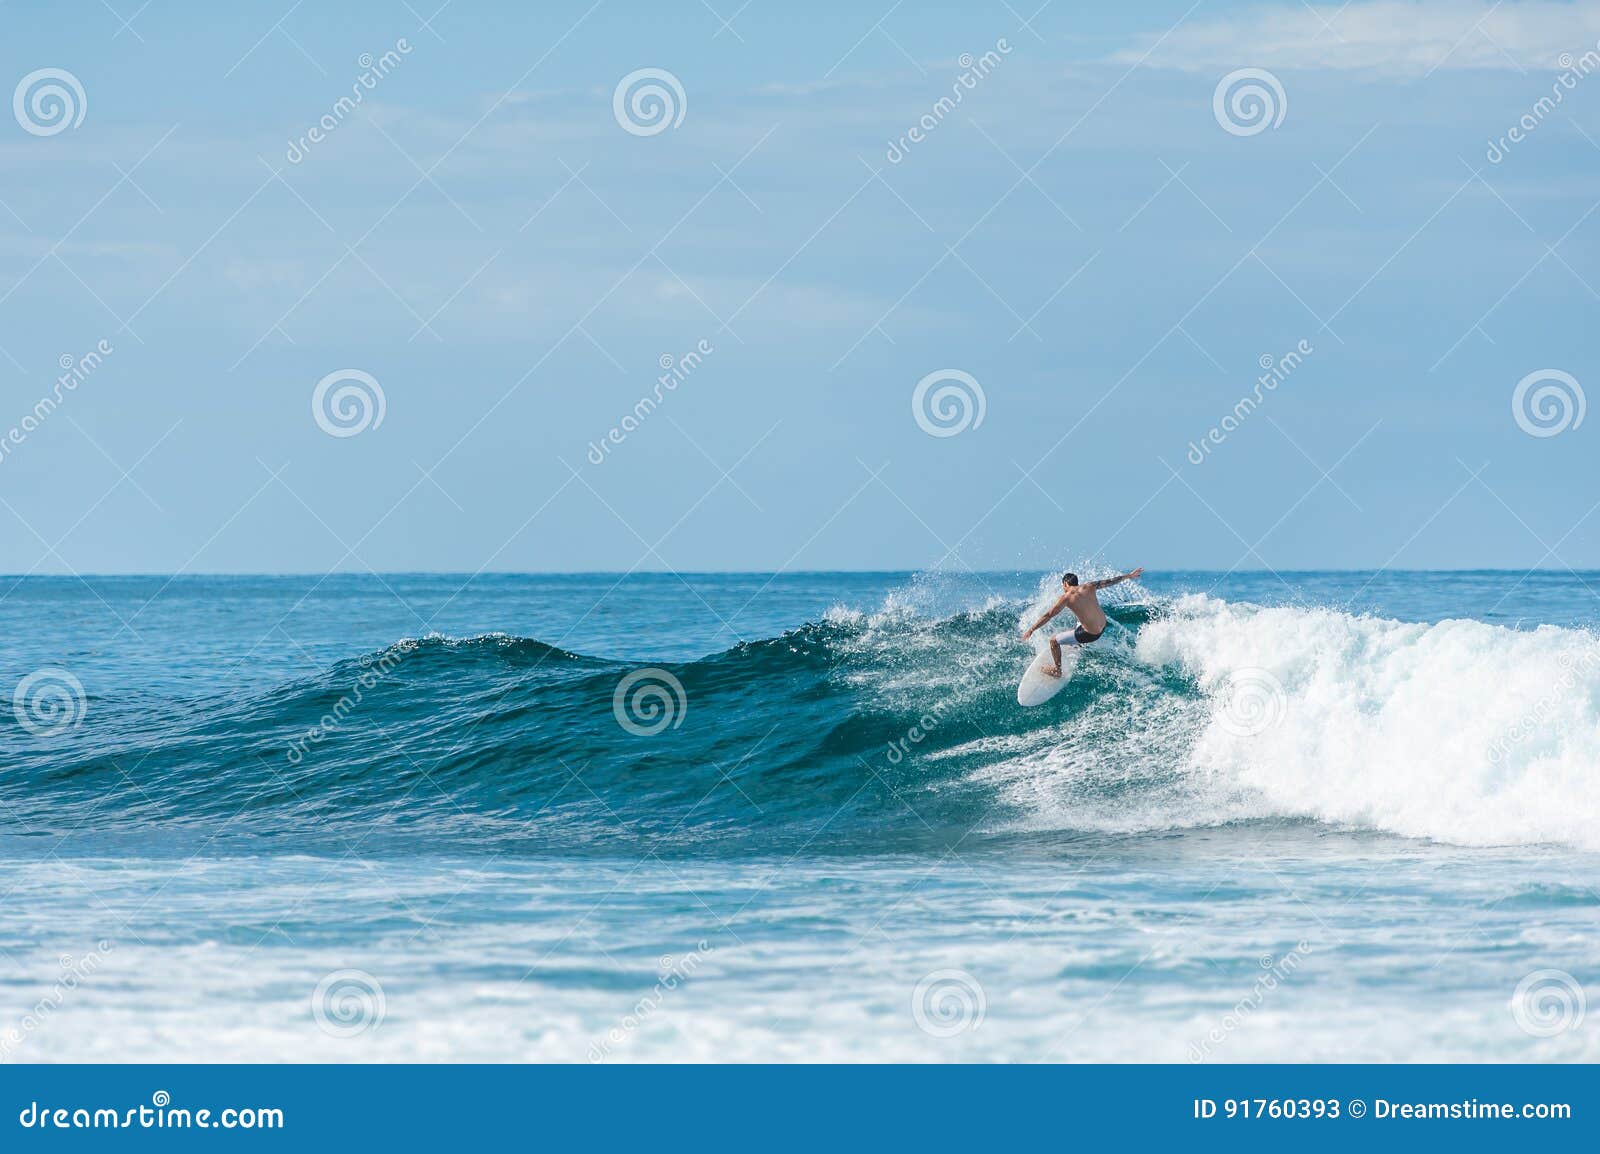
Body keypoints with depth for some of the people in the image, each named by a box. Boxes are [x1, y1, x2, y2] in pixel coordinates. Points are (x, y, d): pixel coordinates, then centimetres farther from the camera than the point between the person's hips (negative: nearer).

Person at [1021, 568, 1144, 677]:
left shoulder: (1066, 598, -15)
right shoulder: (1089, 587, -1)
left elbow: (1048, 616, -13)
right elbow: (1110, 582, 10)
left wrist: (1031, 630, -6)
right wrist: (1129, 576, 25)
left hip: (1090, 634, -7)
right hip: (1103, 627, 7)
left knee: (1054, 641, 9)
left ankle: (1058, 671, 23)